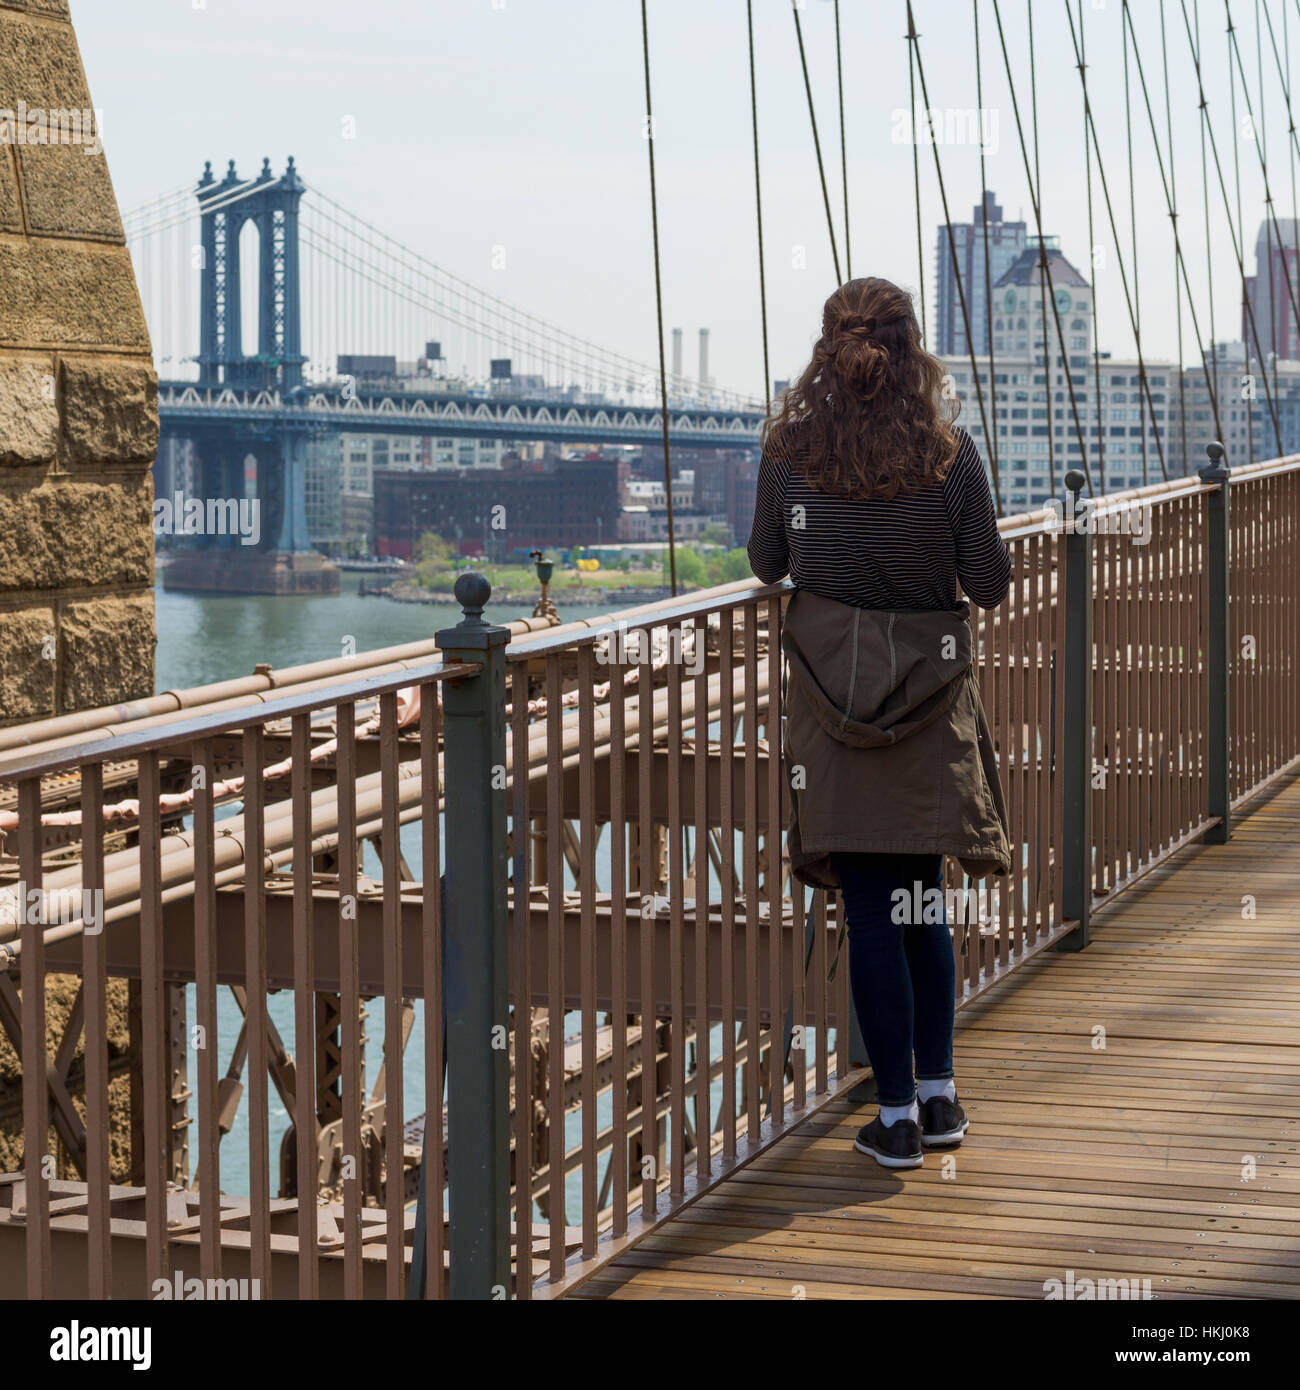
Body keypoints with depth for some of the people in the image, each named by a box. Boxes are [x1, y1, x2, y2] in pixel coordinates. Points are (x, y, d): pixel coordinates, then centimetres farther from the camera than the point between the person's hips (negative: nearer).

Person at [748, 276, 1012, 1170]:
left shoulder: (790, 449, -5)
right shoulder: (950, 450, -7)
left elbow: (766, 566, 6)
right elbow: (991, 585, -5)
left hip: (834, 689, 0)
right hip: (932, 692, 1)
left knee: (872, 907, 3)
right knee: (923, 894, 16)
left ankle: (899, 1118, 6)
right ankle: (940, 1096, 21)